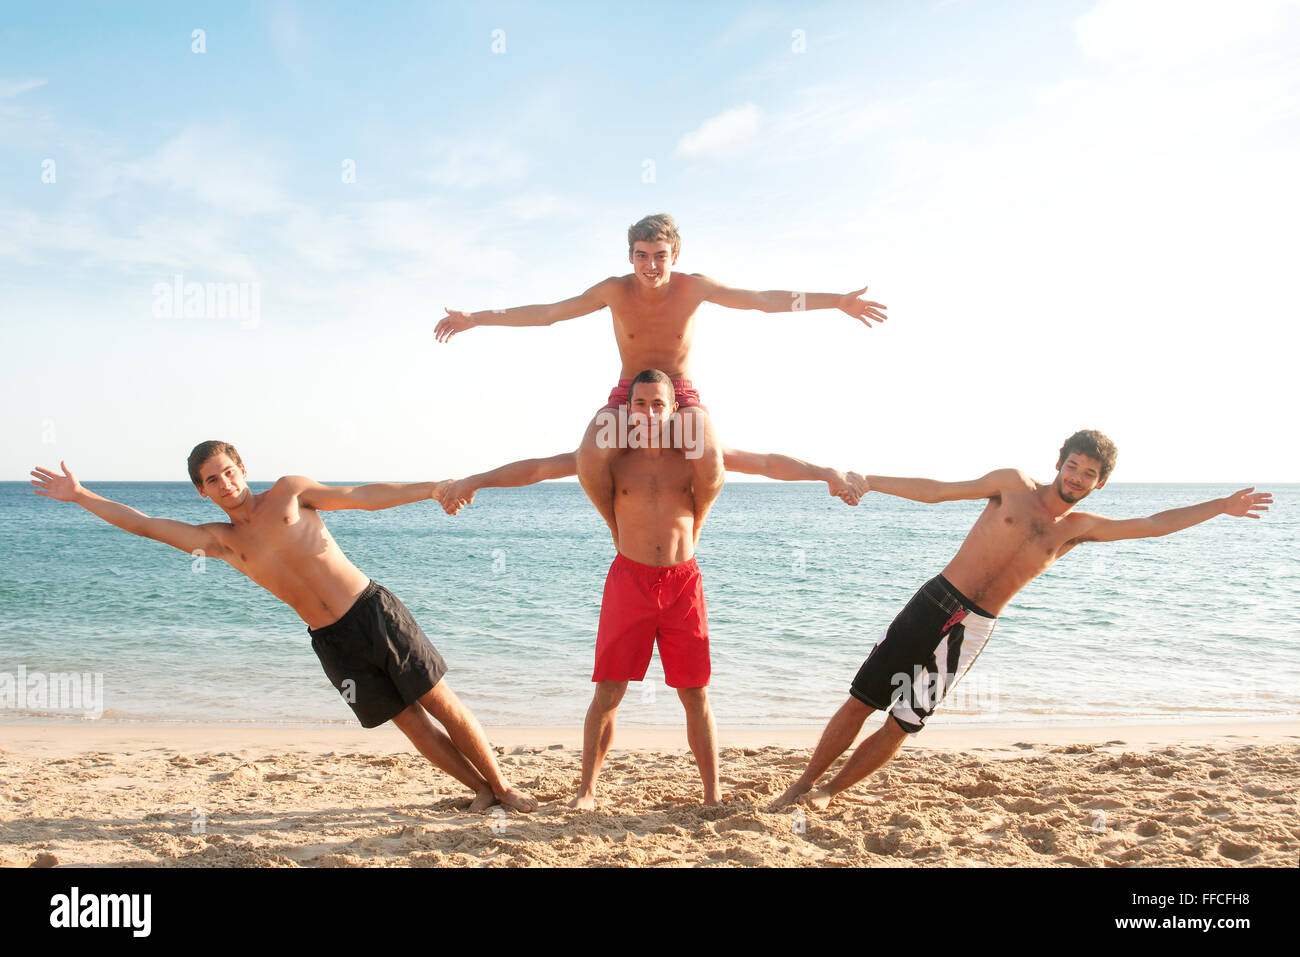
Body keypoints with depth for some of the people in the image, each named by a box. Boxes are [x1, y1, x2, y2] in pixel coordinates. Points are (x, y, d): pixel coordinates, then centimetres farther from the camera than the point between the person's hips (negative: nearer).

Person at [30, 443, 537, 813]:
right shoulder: (219, 540, 9)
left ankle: (502, 786, 13)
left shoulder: (288, 492, 2)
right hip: (332, 642, 3)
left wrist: (434, 487, -5)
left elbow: (365, 496, -1)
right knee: (411, 722, 3)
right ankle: (480, 790, 18)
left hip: (375, 610, -3)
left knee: (443, 705, 0)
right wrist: (80, 495, 9)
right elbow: (144, 524, 10)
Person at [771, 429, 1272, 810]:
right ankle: (803, 784, 12)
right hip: (933, 602, -2)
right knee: (862, 699, -3)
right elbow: (937, 490, 4)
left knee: (902, 725, 1)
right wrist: (865, 480, 0)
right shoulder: (1013, 485, 3)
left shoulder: (1079, 528, 10)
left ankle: (828, 792, 18)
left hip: (972, 629, 2)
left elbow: (1155, 524, 13)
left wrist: (1222, 505, 10)